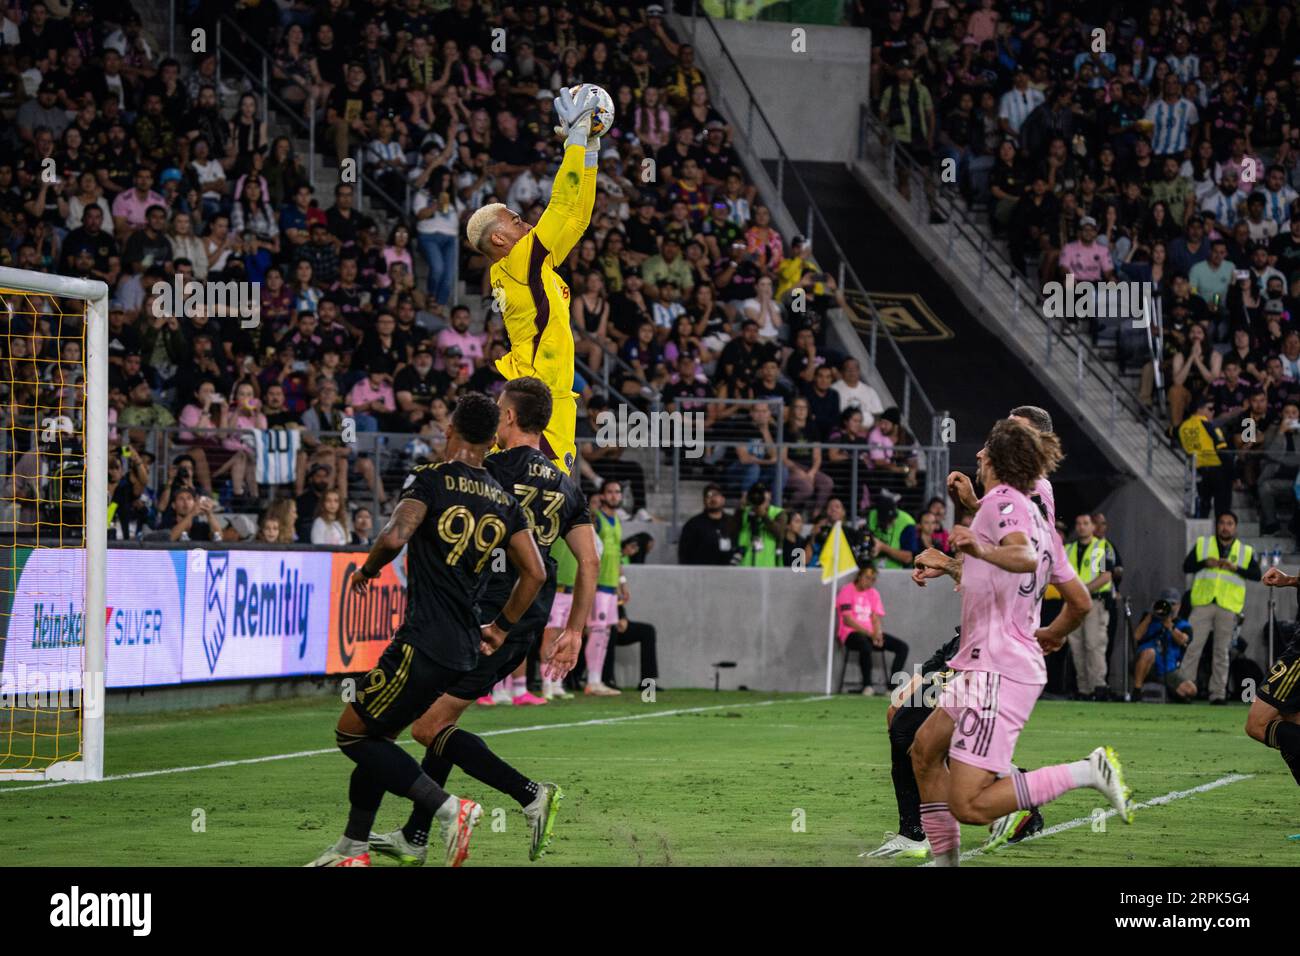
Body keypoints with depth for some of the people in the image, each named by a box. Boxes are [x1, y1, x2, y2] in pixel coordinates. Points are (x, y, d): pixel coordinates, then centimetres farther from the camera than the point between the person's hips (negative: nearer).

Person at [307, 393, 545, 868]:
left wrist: (368, 570, 0)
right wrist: (500, 628, 22)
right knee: (374, 737, 17)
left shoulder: (431, 478, -6)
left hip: (424, 641, -8)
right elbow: (535, 573, 11)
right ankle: (353, 850, 18)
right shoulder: (505, 501, 12)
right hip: (464, 648, 8)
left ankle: (450, 810, -8)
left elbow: (394, 538, -21)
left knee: (354, 734, 0)